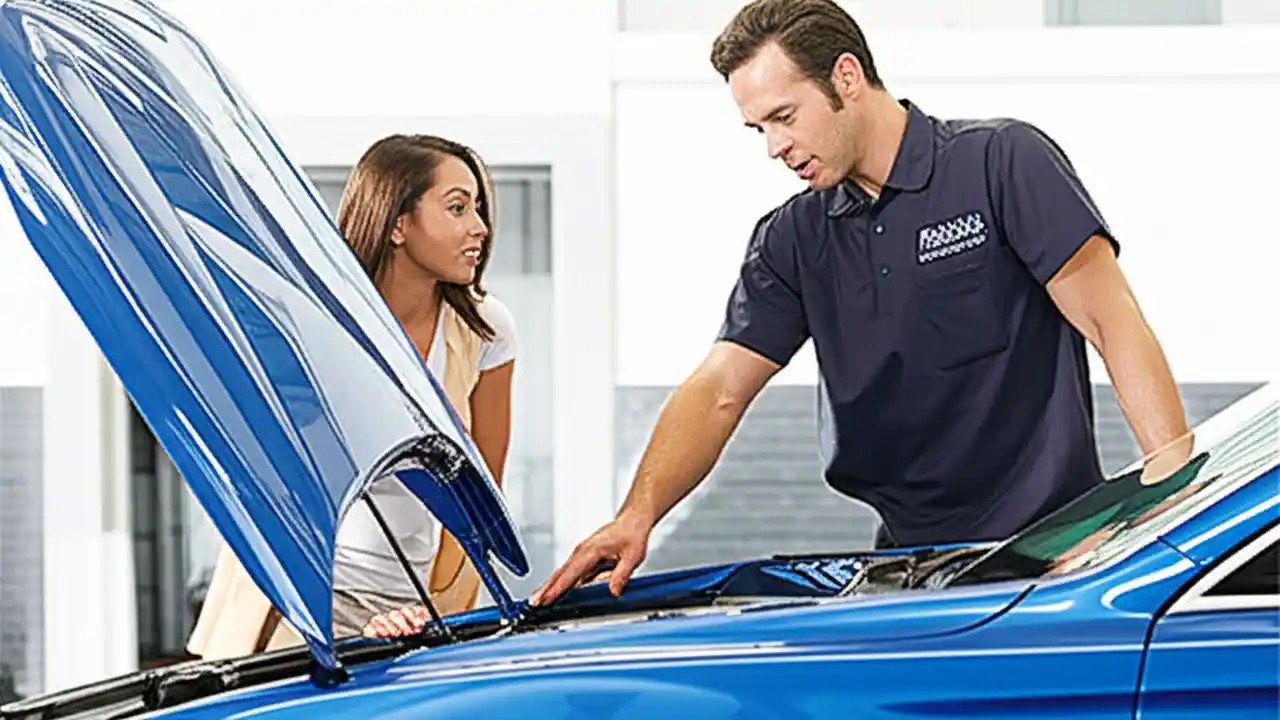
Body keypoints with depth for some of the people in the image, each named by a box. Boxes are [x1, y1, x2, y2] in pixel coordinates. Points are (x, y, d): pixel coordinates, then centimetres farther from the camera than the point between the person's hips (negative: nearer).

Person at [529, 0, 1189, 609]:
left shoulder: (1004, 161, -5)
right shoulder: (792, 239, 10)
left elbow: (1110, 321, -11)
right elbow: (717, 391, 3)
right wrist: (637, 517, -14)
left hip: (1055, 541, -5)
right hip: (911, 554, 5)